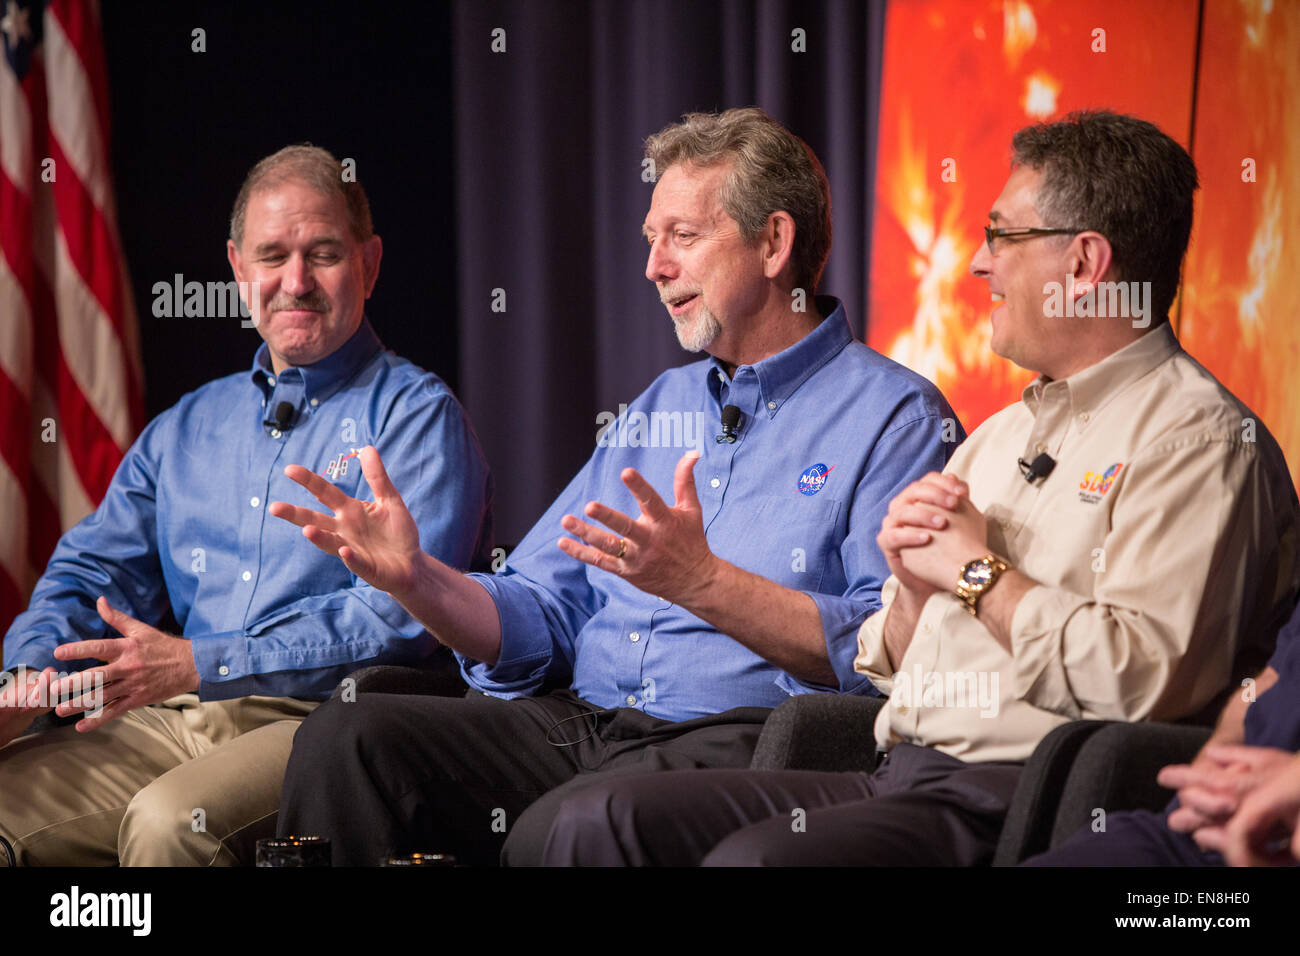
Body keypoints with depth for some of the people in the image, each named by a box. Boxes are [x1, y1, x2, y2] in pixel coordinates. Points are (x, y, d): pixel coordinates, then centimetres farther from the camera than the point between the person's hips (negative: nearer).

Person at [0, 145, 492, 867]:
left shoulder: (416, 415, 0)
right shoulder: (184, 428, 22)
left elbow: (400, 616, -13)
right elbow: (95, 569, 19)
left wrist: (195, 665, -20)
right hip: (174, 722, 5)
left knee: (169, 820, -33)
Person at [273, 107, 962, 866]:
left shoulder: (897, 417, -1)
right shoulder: (655, 412, 23)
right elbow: (540, 620, 20)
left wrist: (704, 584, -23)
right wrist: (416, 579, 0)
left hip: (733, 739, -7)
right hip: (577, 720, 7)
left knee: (559, 831, -37)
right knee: (344, 739, -16)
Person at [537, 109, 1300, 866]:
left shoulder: (1195, 438, -5)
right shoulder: (1000, 434, 24)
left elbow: (1146, 684, -20)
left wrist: (976, 571, -7)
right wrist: (914, 588, 3)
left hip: (1014, 799, -9)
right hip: (896, 776, 9)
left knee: (751, 858, -33)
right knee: (600, 823, -10)